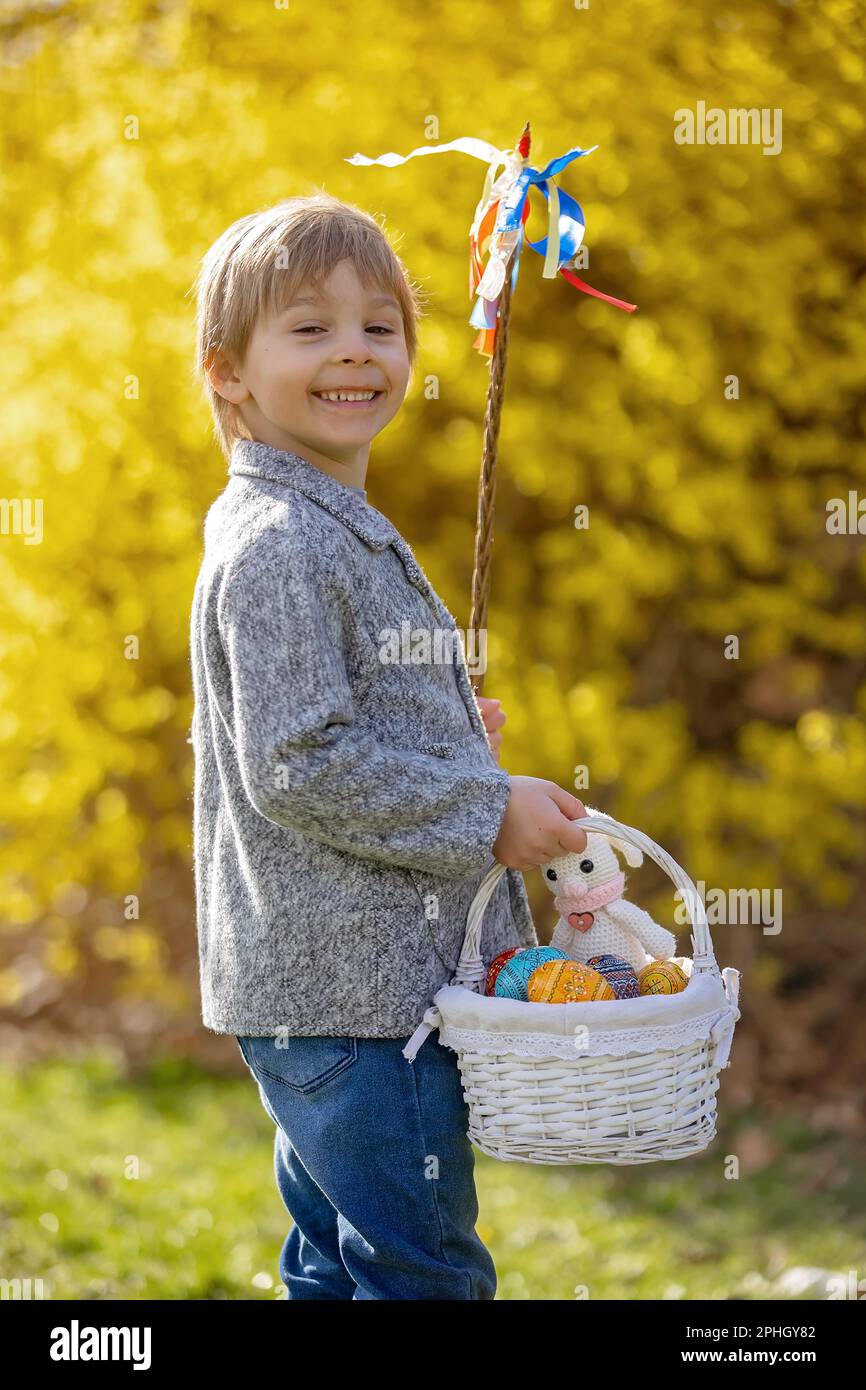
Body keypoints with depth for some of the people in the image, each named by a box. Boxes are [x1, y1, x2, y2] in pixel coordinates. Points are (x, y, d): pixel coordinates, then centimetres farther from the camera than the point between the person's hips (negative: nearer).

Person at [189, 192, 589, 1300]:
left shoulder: (341, 535, 17)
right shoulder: (276, 551, -17)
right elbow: (296, 767, -23)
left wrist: (444, 737, 15)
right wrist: (485, 811, -18)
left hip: (325, 986, 10)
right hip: (354, 992, -10)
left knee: (341, 1267, 17)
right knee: (421, 1274, -7)